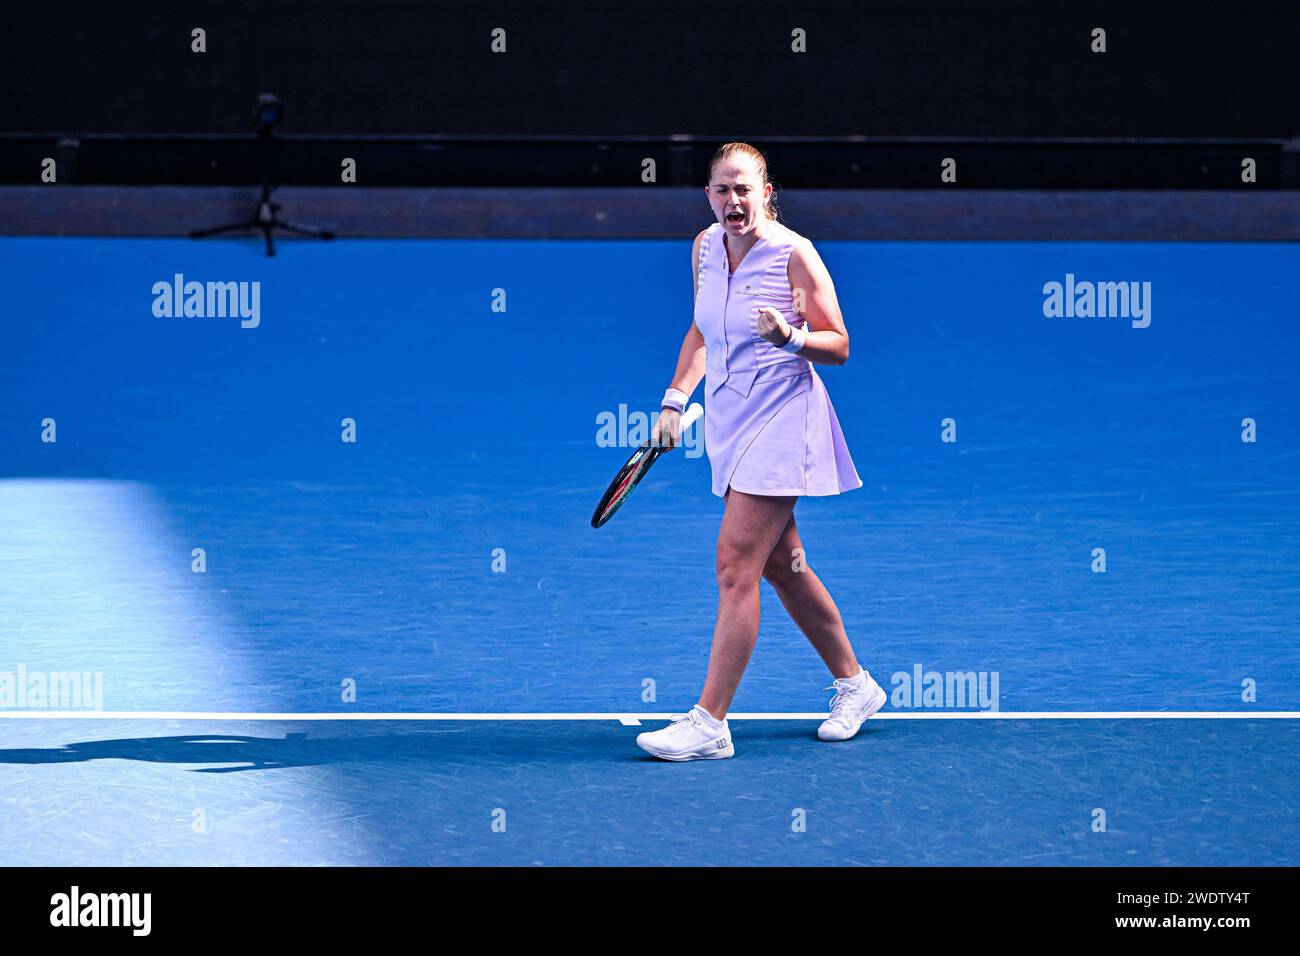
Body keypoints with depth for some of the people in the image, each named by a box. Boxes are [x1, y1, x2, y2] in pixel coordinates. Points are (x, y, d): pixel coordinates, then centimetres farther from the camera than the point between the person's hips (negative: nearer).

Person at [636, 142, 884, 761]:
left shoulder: (793, 252, -12)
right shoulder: (705, 248, 6)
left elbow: (838, 346, -9)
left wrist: (790, 336, -27)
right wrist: (675, 399, 14)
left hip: (780, 421, -7)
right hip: (729, 420, 7)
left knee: (735, 565, -12)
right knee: (781, 566, 13)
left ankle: (710, 723, -12)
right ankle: (854, 684, 30)